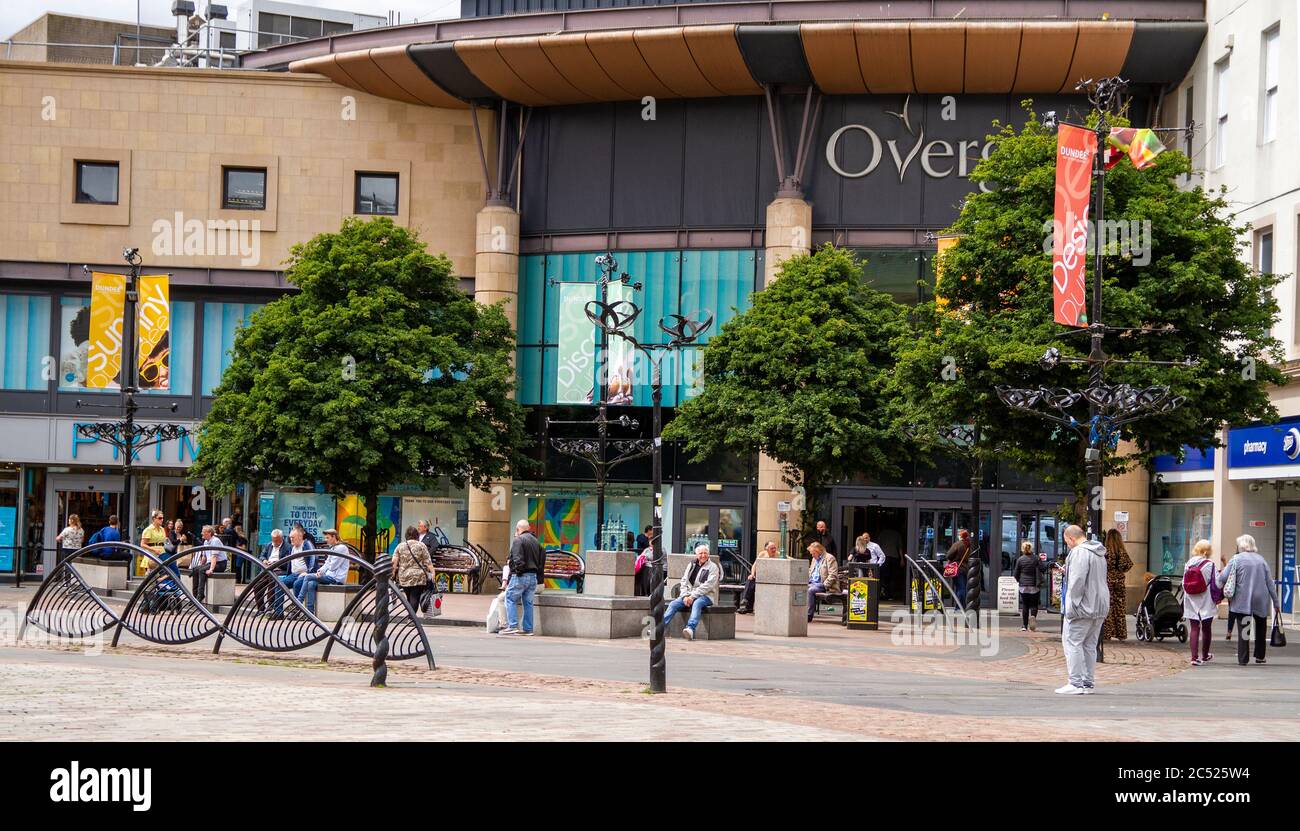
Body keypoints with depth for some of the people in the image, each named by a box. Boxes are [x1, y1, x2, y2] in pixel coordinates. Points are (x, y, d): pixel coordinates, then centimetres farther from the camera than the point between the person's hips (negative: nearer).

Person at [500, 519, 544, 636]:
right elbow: (542, 560, 18)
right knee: (528, 602, 10)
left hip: (520, 576, -7)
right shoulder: (536, 542, 18)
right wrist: (539, 578, 19)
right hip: (533, 576, 7)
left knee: (510, 599, -1)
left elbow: (517, 559, -20)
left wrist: (517, 570, -10)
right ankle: (527, 628, 10)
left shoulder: (518, 540, -7)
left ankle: (512, 626, -9)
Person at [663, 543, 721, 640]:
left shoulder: (713, 567, 2)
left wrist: (693, 596, -16)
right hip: (689, 595, 5)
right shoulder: (691, 565, 19)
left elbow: (708, 586, -9)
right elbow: (684, 581, 12)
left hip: (705, 596, -5)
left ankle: (690, 629, -56)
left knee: (697, 604, -38)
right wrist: (685, 596, -6)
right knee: (674, 604, -19)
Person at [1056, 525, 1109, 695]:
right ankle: (1088, 683, 15)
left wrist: (1072, 604, -16)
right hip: (1099, 607, 9)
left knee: (1072, 643, -5)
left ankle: (1076, 683, -9)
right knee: (1090, 646, 13)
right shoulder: (1099, 553, 18)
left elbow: (1077, 580, -21)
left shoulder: (1079, 552, -13)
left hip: (1083, 606, -9)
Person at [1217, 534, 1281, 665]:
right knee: (1261, 628, 20)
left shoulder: (1237, 559, -6)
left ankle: (1243, 658, -2)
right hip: (1260, 600, 4)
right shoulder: (1261, 560, 7)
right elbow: (1270, 582, 8)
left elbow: (1223, 577, -12)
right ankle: (1260, 657, 25)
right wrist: (1276, 601, 12)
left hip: (1242, 600, -4)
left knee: (1243, 629, 0)